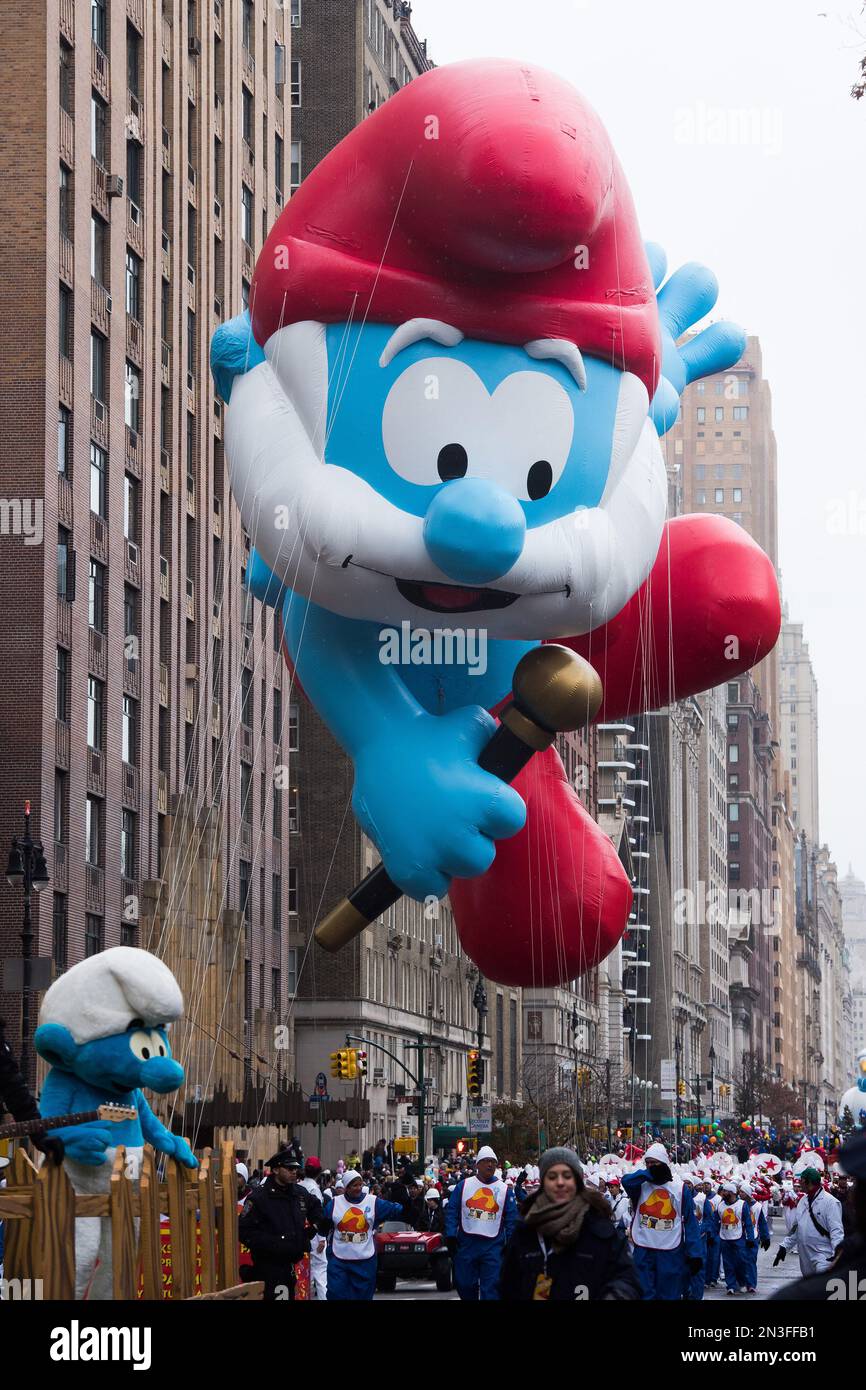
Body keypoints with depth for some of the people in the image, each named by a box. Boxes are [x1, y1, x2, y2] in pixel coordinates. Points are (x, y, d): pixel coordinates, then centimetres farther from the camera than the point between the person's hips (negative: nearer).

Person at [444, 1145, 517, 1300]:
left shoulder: (504, 1189, 6)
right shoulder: (464, 1185, 6)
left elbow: (512, 1218, 5)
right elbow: (451, 1211, 5)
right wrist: (451, 1236, -5)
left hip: (493, 1246, -1)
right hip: (466, 1244, 1)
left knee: (491, 1288, -8)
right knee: (464, 1284, 8)